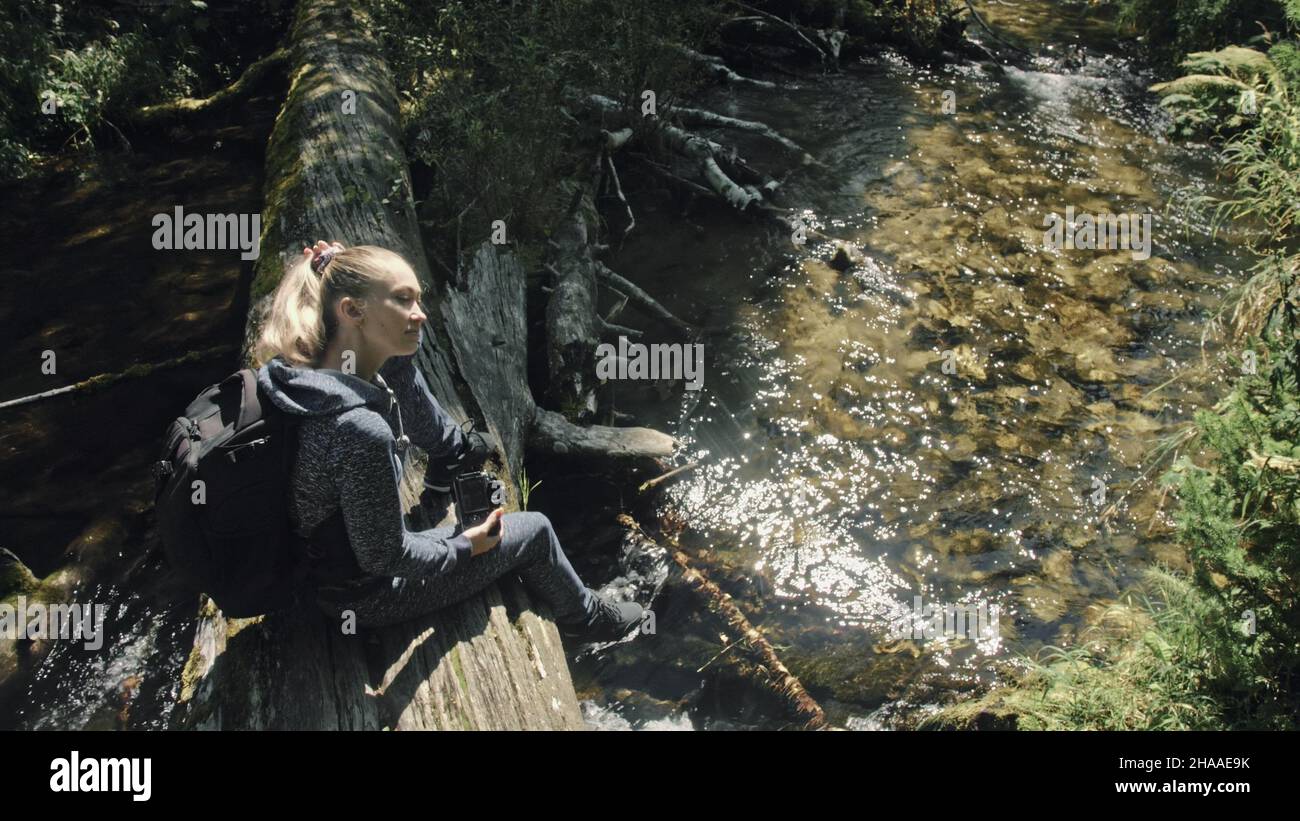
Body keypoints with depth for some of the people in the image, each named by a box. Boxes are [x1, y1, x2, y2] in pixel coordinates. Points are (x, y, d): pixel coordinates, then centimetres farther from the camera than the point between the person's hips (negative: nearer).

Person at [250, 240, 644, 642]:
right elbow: (385, 558, -26)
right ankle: (588, 619, 36)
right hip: (364, 598, -7)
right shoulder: (361, 431, -36)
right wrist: (465, 546, -10)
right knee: (535, 530, 10)